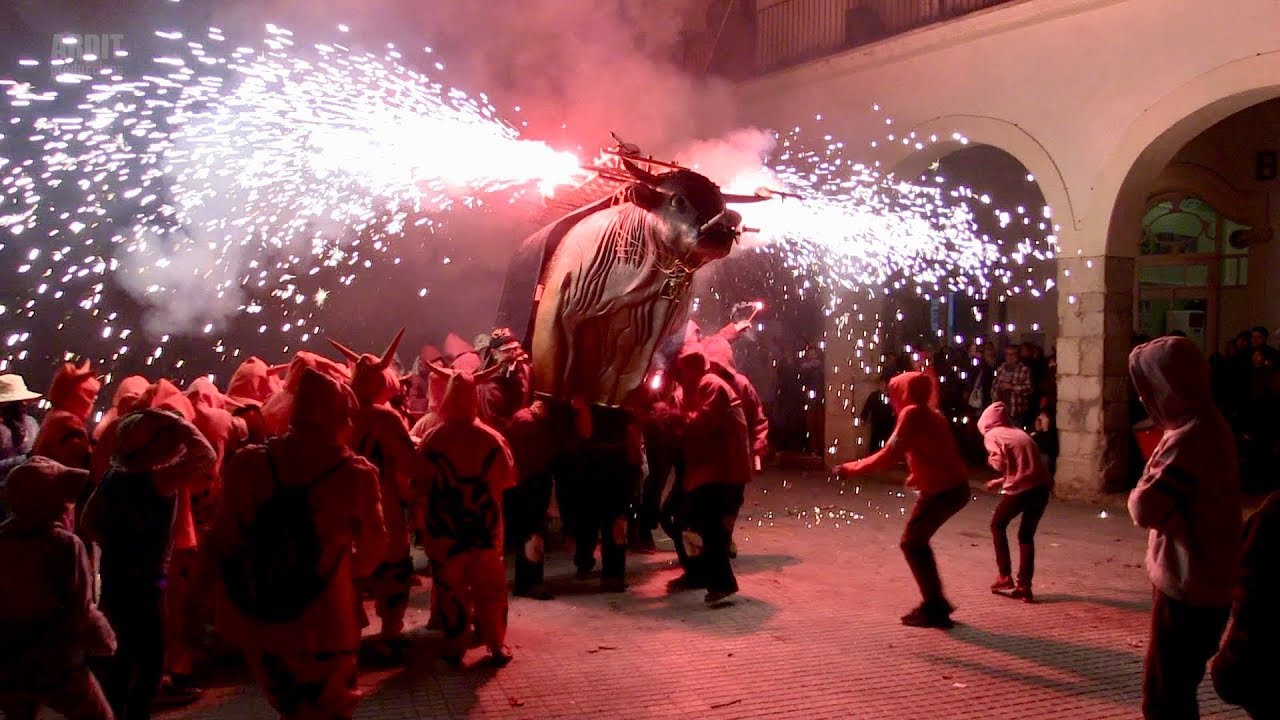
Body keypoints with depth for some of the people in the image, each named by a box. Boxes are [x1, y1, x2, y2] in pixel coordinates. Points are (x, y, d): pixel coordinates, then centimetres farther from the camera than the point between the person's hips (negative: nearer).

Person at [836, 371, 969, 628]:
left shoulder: (911, 413, -12)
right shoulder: (931, 414, 16)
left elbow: (889, 455, -16)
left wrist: (852, 468, -10)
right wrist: (917, 476, 36)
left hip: (941, 491, -9)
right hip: (955, 487, 9)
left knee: (911, 543, 2)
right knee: (918, 542, 18)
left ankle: (934, 607, 4)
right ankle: (936, 603, 22)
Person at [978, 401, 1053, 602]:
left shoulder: (992, 435, 5)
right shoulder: (1019, 433, 26)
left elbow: (1001, 463, -9)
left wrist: (990, 459, 13)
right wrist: (1001, 481, 33)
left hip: (1021, 489, -6)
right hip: (1042, 487, 6)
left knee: (998, 525, 18)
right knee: (1026, 535, 18)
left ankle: (1005, 576, 13)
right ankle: (1024, 587, 12)